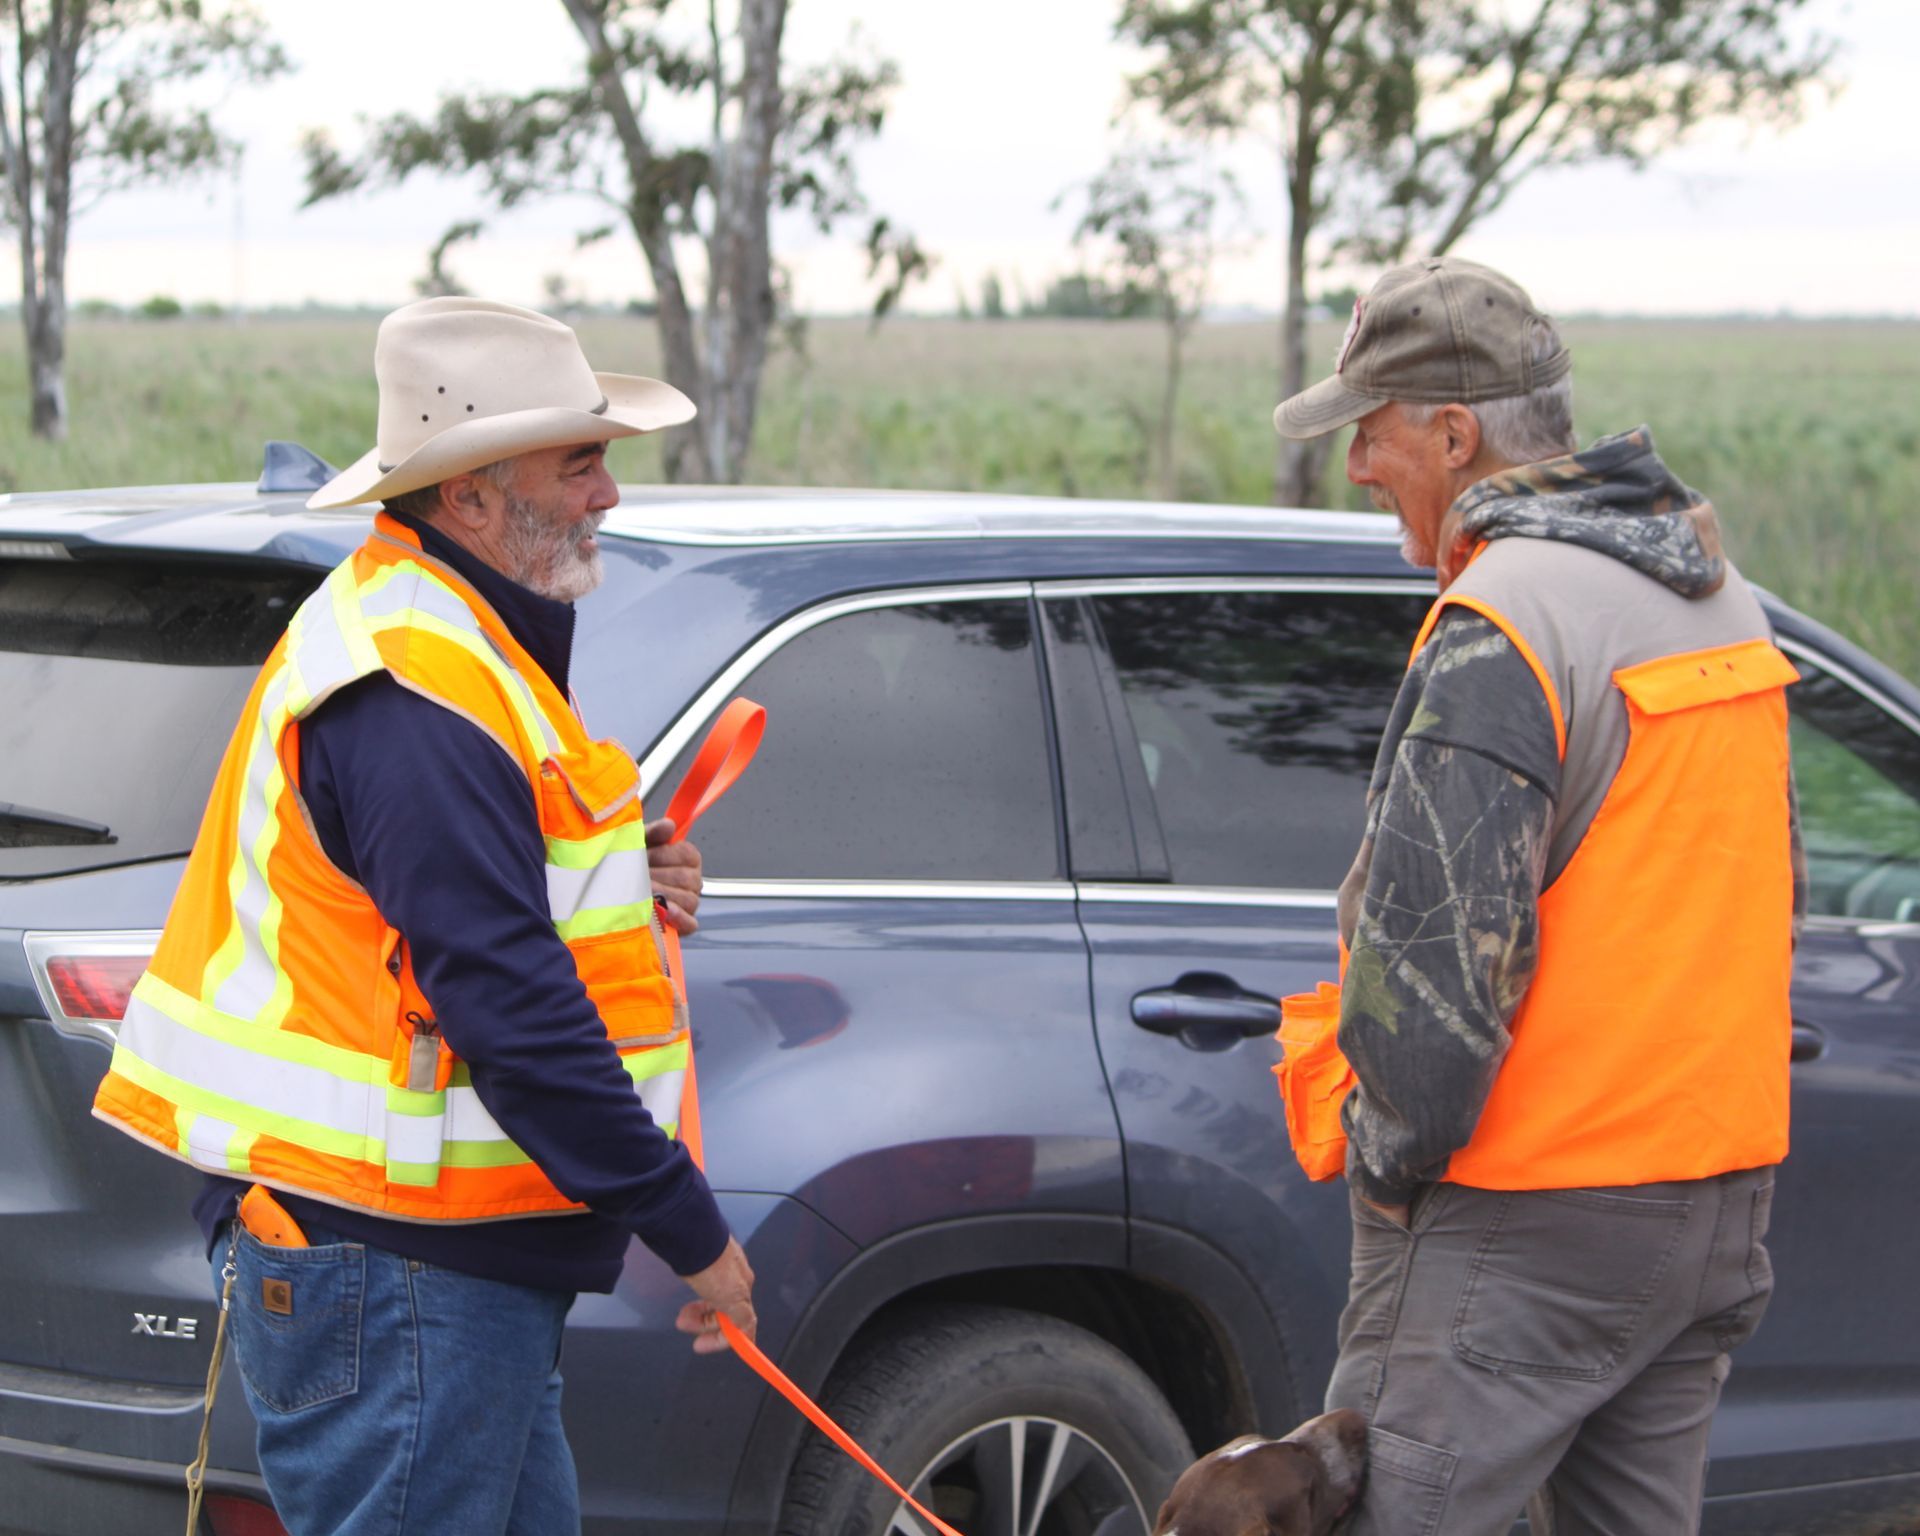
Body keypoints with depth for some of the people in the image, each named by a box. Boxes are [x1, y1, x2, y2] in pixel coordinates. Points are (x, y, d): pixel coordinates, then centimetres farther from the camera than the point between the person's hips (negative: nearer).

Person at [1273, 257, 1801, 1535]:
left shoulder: (1502, 628, -17)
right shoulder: (1719, 601, 13)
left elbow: (1436, 939, -20)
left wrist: (1392, 1154, -7)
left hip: (1532, 1228, -9)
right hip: (1721, 1192, 9)